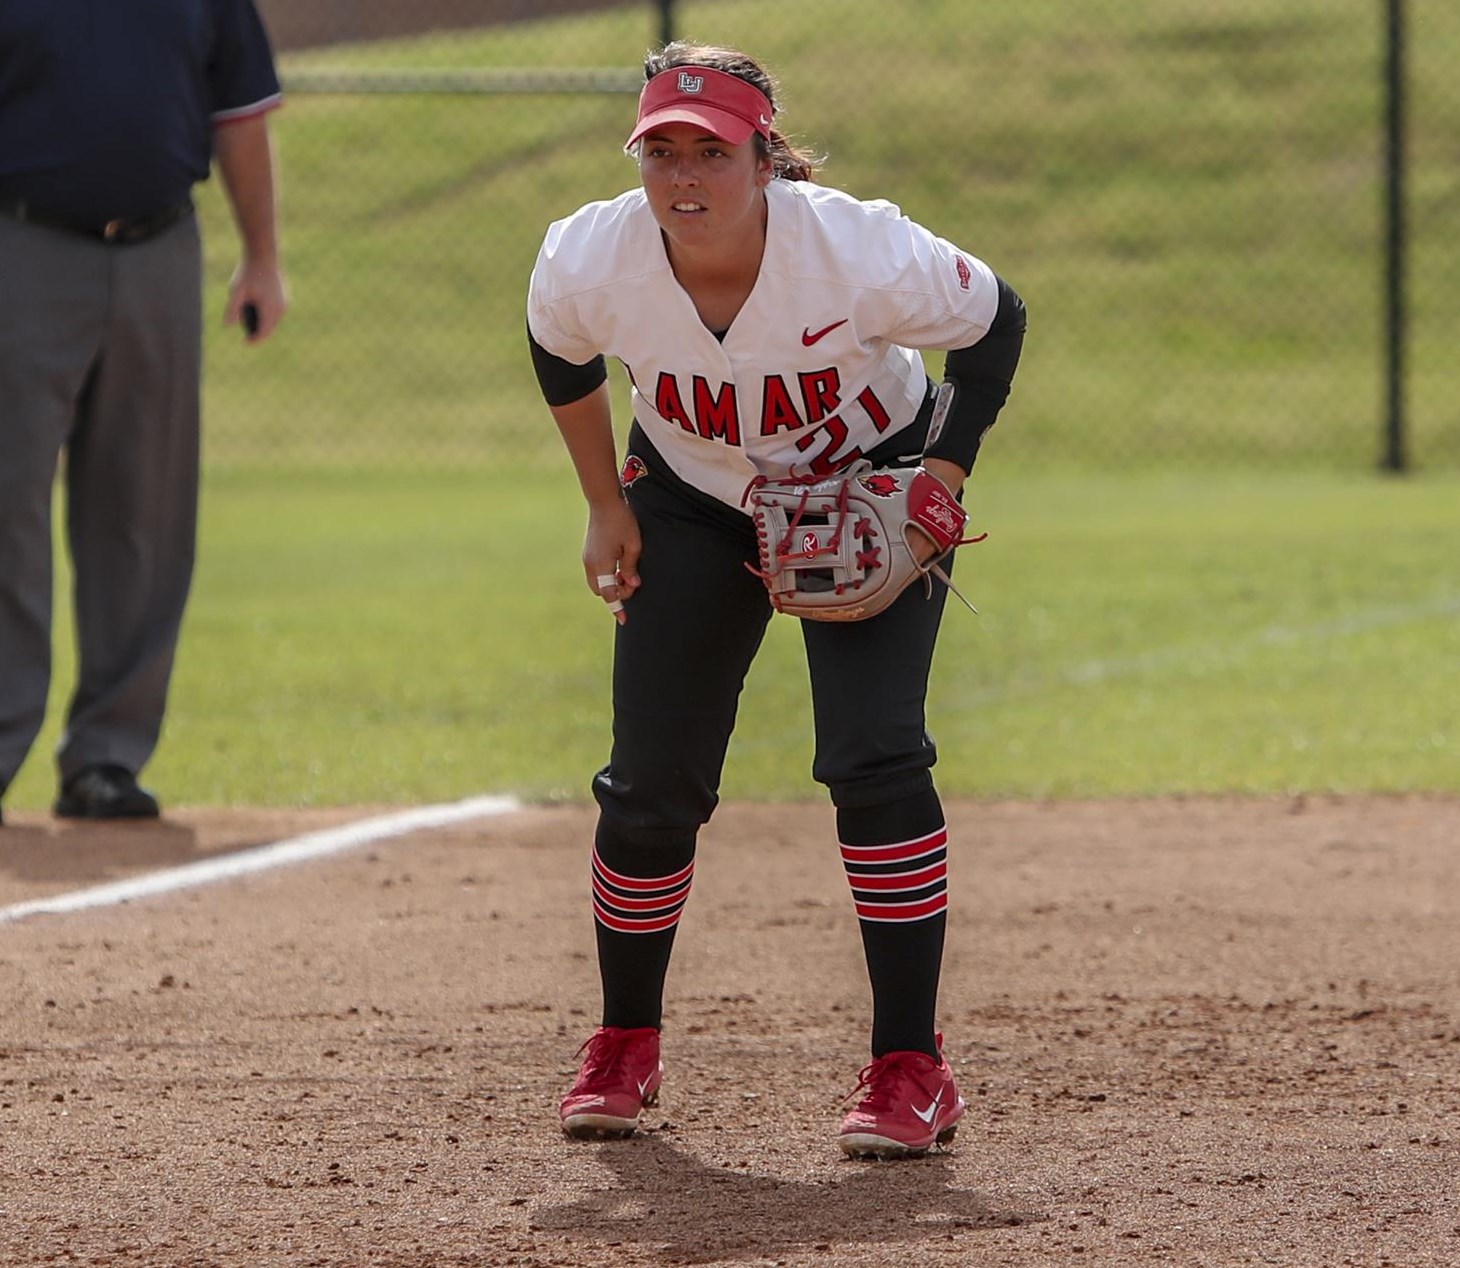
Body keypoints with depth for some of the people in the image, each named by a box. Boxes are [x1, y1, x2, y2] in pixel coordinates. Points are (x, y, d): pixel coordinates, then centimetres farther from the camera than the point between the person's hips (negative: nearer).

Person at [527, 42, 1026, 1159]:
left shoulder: (863, 253, -34)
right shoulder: (586, 263, -27)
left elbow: (995, 323, -15)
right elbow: (563, 360, -1)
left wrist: (942, 478, -20)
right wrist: (608, 508, 2)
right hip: (692, 504, 3)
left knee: (874, 759, -18)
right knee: (651, 784, 0)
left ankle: (913, 1069, -10)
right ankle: (626, 1046, 23)